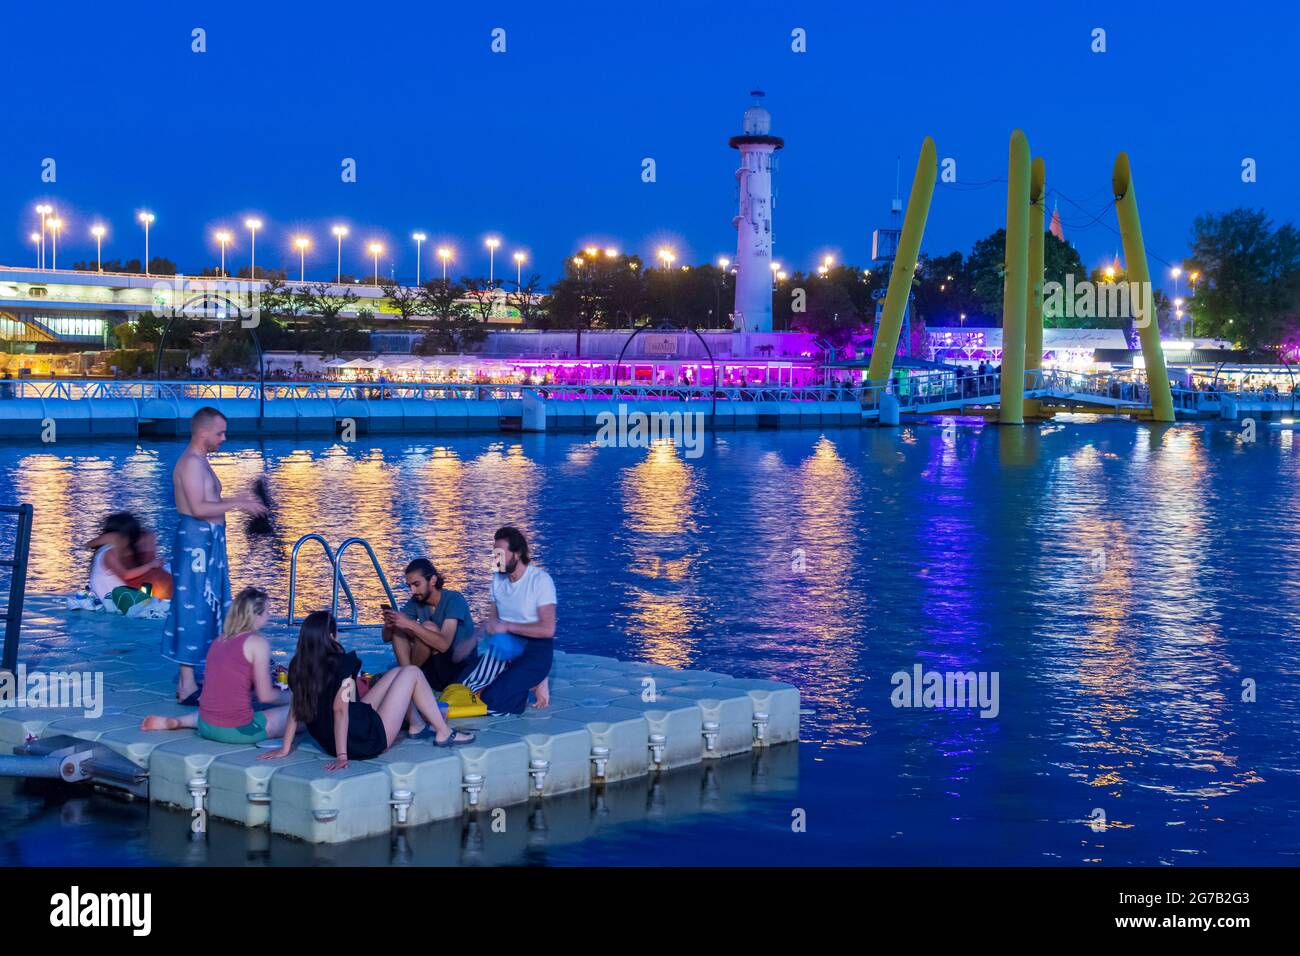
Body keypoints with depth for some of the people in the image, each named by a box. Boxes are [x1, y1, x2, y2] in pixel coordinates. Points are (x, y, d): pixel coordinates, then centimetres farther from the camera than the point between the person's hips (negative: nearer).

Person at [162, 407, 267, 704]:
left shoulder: (200, 462, 17)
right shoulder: (191, 463, -16)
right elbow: (198, 508, -24)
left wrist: (236, 501, 13)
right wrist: (236, 505, -18)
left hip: (206, 542, 11)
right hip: (195, 542, -11)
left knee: (204, 608, 15)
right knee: (193, 609, -7)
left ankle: (188, 679, 23)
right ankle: (188, 687, -3)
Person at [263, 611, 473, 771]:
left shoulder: (298, 667, -5)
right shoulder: (341, 664, -24)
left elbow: (295, 707, -2)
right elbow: (340, 709, -29)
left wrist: (285, 748, 4)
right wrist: (342, 756, -30)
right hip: (369, 742, -8)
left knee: (396, 674, 21)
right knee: (412, 672, 6)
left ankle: (416, 727, 34)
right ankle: (444, 733, 15)